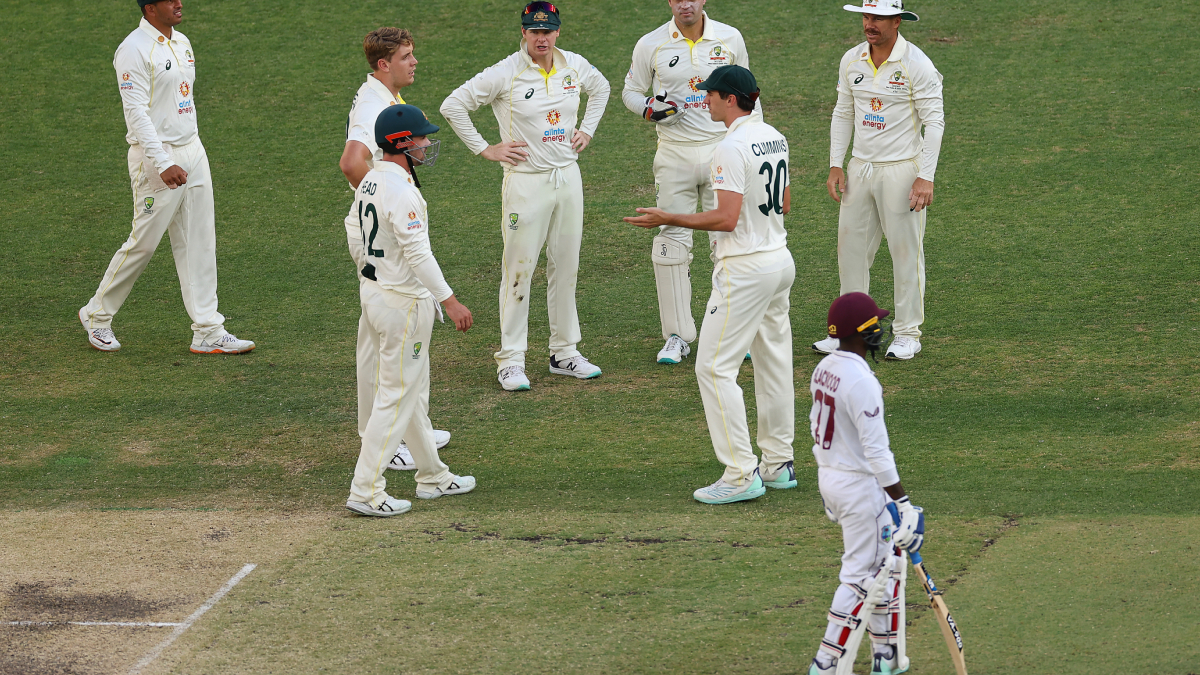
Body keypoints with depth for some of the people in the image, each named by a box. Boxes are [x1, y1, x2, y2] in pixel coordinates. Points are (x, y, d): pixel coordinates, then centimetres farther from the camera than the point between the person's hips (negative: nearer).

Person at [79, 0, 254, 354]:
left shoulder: (182, 43, 12)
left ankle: (208, 332, 7)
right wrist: (163, 165, -26)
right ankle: (97, 314, 17)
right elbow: (136, 113, -21)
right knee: (143, 242, -1)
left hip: (192, 151, 8)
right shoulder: (134, 49, -15)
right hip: (155, 155, -8)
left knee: (199, 243, 5)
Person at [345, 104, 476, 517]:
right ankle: (366, 491, -4)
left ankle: (433, 477, 28)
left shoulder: (369, 182, 9)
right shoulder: (401, 190, -22)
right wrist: (449, 300, -25)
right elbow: (417, 252, -27)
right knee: (398, 396, -4)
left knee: (415, 390, 18)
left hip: (374, 293, 10)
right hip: (404, 302, -10)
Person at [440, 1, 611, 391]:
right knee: (519, 269, -4)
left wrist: (587, 129, 15)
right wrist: (484, 150, -9)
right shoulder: (506, 74, -13)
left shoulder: (575, 66, 3)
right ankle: (510, 360, 1)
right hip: (526, 180, -5)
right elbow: (453, 105, -10)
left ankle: (564, 353, 20)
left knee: (566, 268, 11)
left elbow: (600, 87, 27)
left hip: (568, 178, 5)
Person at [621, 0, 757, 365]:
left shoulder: (730, 39, 2)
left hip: (722, 149, 0)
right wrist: (650, 110, -12)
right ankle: (677, 336, 6)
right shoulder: (650, 45, -2)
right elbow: (631, 92, 10)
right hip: (674, 154, 0)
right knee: (672, 241, -2)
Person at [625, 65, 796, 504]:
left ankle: (741, 474, -9)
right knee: (773, 361, 16)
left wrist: (668, 219, -16)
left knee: (714, 367, -6)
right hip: (781, 261, 10)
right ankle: (778, 464, 22)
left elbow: (727, 219, -23)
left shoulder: (732, 148, -19)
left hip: (745, 268, -10)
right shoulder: (774, 138, 9)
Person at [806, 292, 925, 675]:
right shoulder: (862, 382, -24)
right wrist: (903, 504, -21)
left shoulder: (824, 369, 4)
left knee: (887, 561, 19)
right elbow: (876, 452, -25)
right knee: (861, 575, 0)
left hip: (828, 476, 9)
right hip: (860, 485, -9)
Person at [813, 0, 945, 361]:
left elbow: (934, 121, -11)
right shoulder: (851, 61, 6)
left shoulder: (917, 64, -12)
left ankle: (908, 334, 8)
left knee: (905, 250, -1)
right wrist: (835, 166, 8)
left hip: (901, 169, -6)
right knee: (850, 247, 8)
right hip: (860, 168, 6)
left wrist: (926, 177, -17)